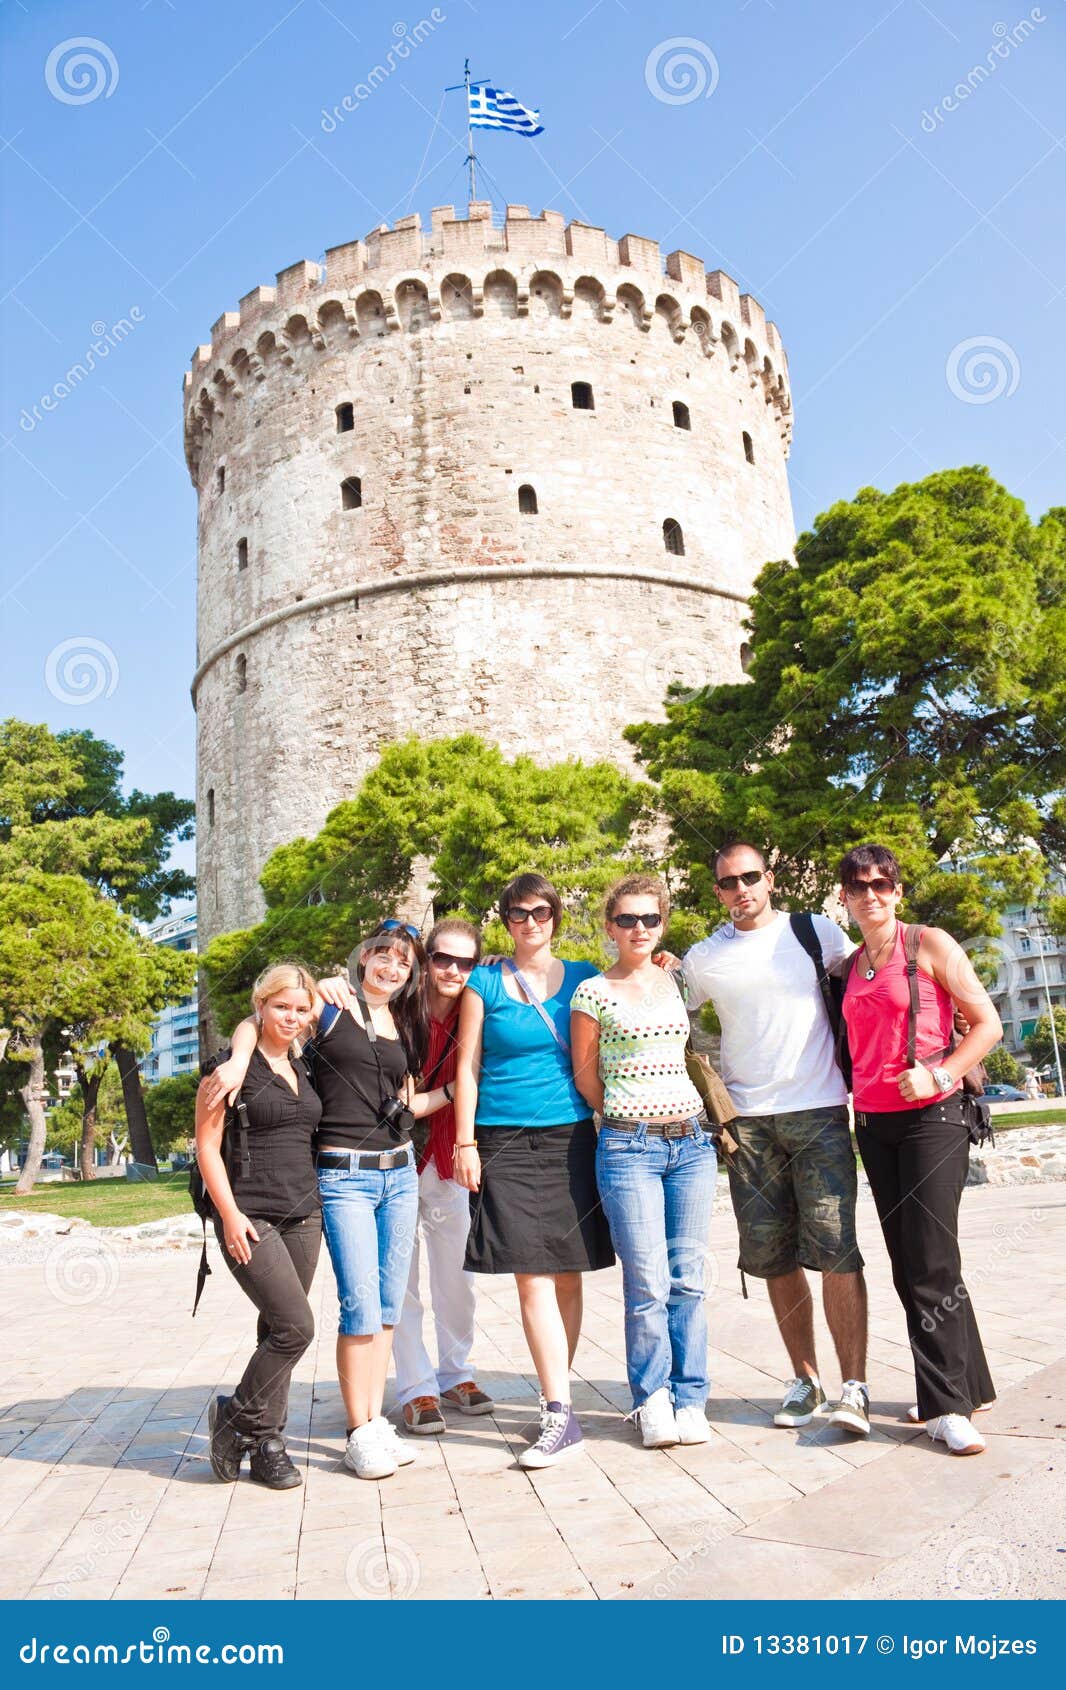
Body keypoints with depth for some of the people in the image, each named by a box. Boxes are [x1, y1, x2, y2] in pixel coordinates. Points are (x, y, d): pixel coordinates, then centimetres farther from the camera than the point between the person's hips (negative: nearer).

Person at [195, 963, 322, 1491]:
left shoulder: (302, 1070, 13)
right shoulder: (230, 1066, -7)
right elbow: (206, 1145, -8)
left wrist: (317, 1205, 14)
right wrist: (230, 1214, -14)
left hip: (303, 1214, 6)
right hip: (250, 1218, -6)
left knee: (278, 1331, 9)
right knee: (296, 1327, -10)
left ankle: (266, 1441, 21)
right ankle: (237, 1418, 11)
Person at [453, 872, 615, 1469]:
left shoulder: (583, 978, 9)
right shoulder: (485, 984, 5)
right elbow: (468, 1066, 4)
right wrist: (466, 1143, -1)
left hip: (571, 1139, 2)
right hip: (507, 1143, -2)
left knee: (568, 1275, 6)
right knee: (533, 1278, -7)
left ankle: (558, 1396, 21)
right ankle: (561, 1413, -3)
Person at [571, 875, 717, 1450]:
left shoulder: (677, 982, 10)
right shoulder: (592, 993, -2)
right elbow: (585, 1077, 5)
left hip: (691, 1140, 4)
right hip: (629, 1146, -4)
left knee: (688, 1278, 6)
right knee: (648, 1284, -2)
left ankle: (689, 1400, 19)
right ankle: (652, 1400, 17)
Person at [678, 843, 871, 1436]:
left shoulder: (816, 932, 2)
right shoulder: (702, 959, 6)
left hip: (819, 1112, -2)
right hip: (748, 1121, 2)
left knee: (834, 1248, -8)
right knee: (773, 1256, 6)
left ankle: (855, 1387, 0)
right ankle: (806, 1380, 19)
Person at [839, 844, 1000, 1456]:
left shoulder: (931, 945, -5)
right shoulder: (848, 965, 11)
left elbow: (988, 1024, -6)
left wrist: (938, 1074, -18)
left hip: (932, 1115, -6)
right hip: (873, 1124, 6)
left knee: (930, 1263, -9)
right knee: (907, 1266, 8)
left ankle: (950, 1405, 1)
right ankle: (964, 1387, 21)